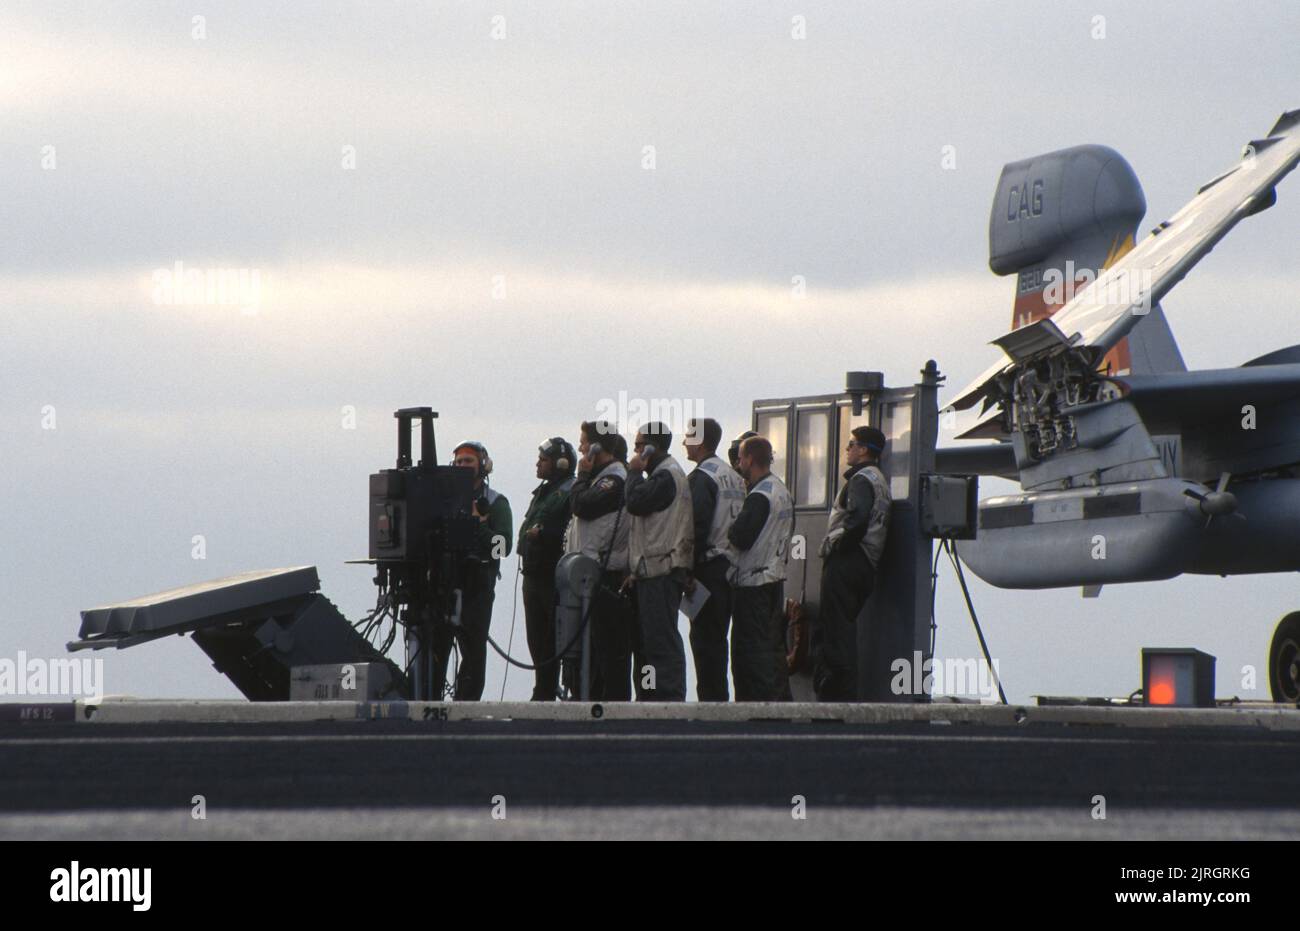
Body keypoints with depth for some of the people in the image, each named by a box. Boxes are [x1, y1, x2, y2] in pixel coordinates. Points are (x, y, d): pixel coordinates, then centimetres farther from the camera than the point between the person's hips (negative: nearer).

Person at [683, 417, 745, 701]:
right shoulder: (733, 476, 15)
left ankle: (709, 699, -11)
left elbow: (697, 528, -18)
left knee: (705, 638, -8)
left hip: (709, 568, -9)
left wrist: (689, 572, -16)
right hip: (730, 566, 9)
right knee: (717, 638, 12)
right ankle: (719, 697, 14)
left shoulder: (701, 478, -11)